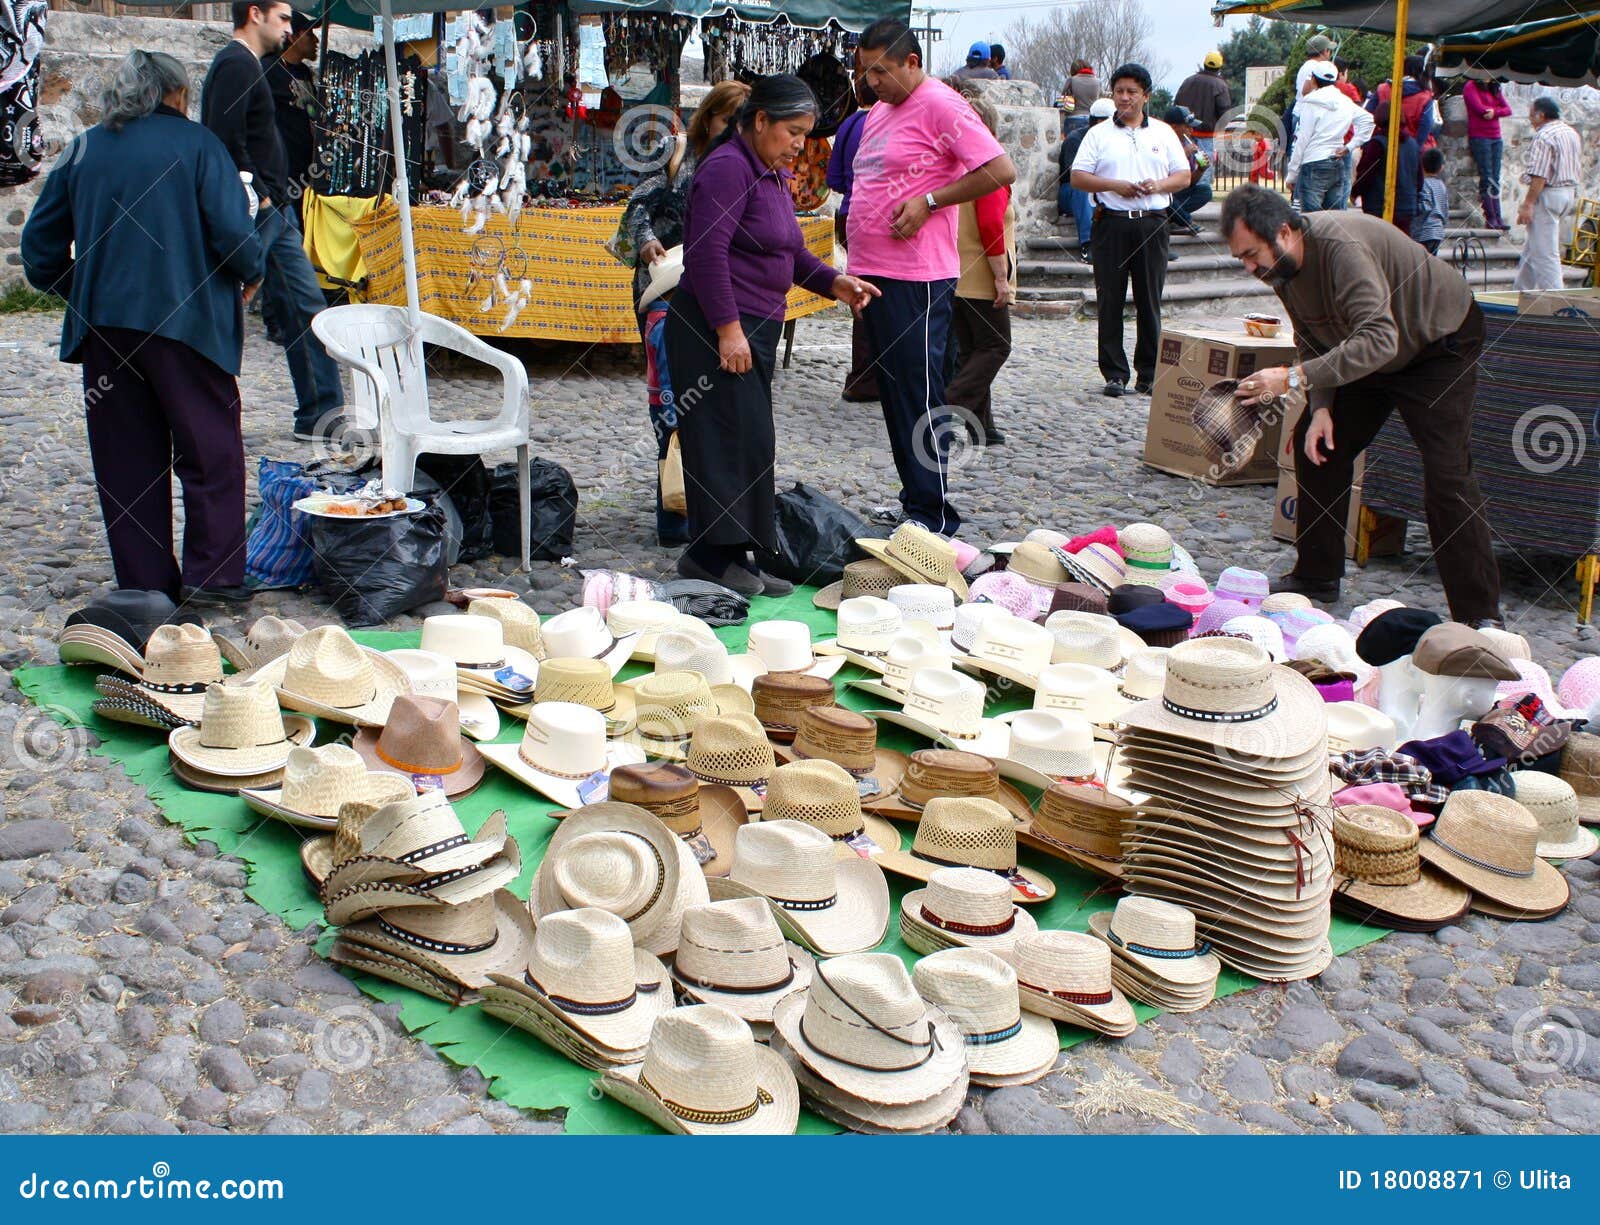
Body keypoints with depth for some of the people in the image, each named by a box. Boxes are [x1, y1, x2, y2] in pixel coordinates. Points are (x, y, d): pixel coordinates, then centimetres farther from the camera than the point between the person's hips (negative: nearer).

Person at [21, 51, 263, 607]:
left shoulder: (82, 150, 12)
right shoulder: (196, 144, -1)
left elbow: (39, 248, 12)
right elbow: (233, 233, -11)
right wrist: (250, 276, 8)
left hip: (102, 327, 4)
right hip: (184, 322, -4)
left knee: (125, 457, 10)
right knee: (210, 451, 5)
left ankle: (145, 583, 13)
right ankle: (212, 575, 1)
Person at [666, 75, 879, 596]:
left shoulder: (774, 175, 18)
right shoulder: (728, 168, -13)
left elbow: (791, 251, 23)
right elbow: (707, 254, -21)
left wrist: (833, 282, 6)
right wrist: (728, 328, -24)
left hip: (755, 328, 10)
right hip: (716, 330, -10)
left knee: (752, 443, 10)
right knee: (731, 438, -9)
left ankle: (727, 556, 16)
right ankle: (715, 556, -2)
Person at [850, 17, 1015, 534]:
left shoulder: (941, 105, -10)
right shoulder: (879, 112, 17)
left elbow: (1001, 171, -16)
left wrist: (929, 201, -16)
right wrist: (857, 267, 16)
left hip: (917, 278, -9)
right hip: (874, 273, 9)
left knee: (920, 394, -6)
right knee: (893, 390, 14)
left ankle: (933, 513, 0)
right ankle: (912, 499, 24)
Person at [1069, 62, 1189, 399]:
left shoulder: (1163, 133, 14)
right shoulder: (1099, 134, 9)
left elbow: (1184, 176, 12)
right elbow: (1078, 177, 1)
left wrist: (1159, 185, -8)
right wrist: (1114, 185, -13)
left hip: (1152, 223, 1)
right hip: (1112, 222, -1)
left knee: (1150, 301, 2)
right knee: (1110, 301, -2)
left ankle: (1149, 373, 8)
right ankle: (1114, 373, 4)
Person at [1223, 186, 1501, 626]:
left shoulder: (1341, 246, -36)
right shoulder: (1281, 264, -8)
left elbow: (1379, 339, -45)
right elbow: (1313, 342, 2)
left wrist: (1295, 377, -49)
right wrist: (1320, 407, -13)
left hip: (1440, 344, -9)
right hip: (1368, 353, 9)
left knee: (1447, 475, -17)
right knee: (1316, 443, 6)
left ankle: (1479, 616, -10)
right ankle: (1317, 577, 19)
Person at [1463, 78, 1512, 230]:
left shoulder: (1495, 89, 17)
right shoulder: (1471, 87, 0)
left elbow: (1508, 109, 7)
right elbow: (1480, 108, -12)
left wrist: (1494, 112, -12)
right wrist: (1497, 109, 3)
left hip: (1496, 138, 6)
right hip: (1479, 137, -6)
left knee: (1495, 179, 2)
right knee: (1486, 178, -8)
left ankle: (1498, 217, 1)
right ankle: (1490, 218, -6)